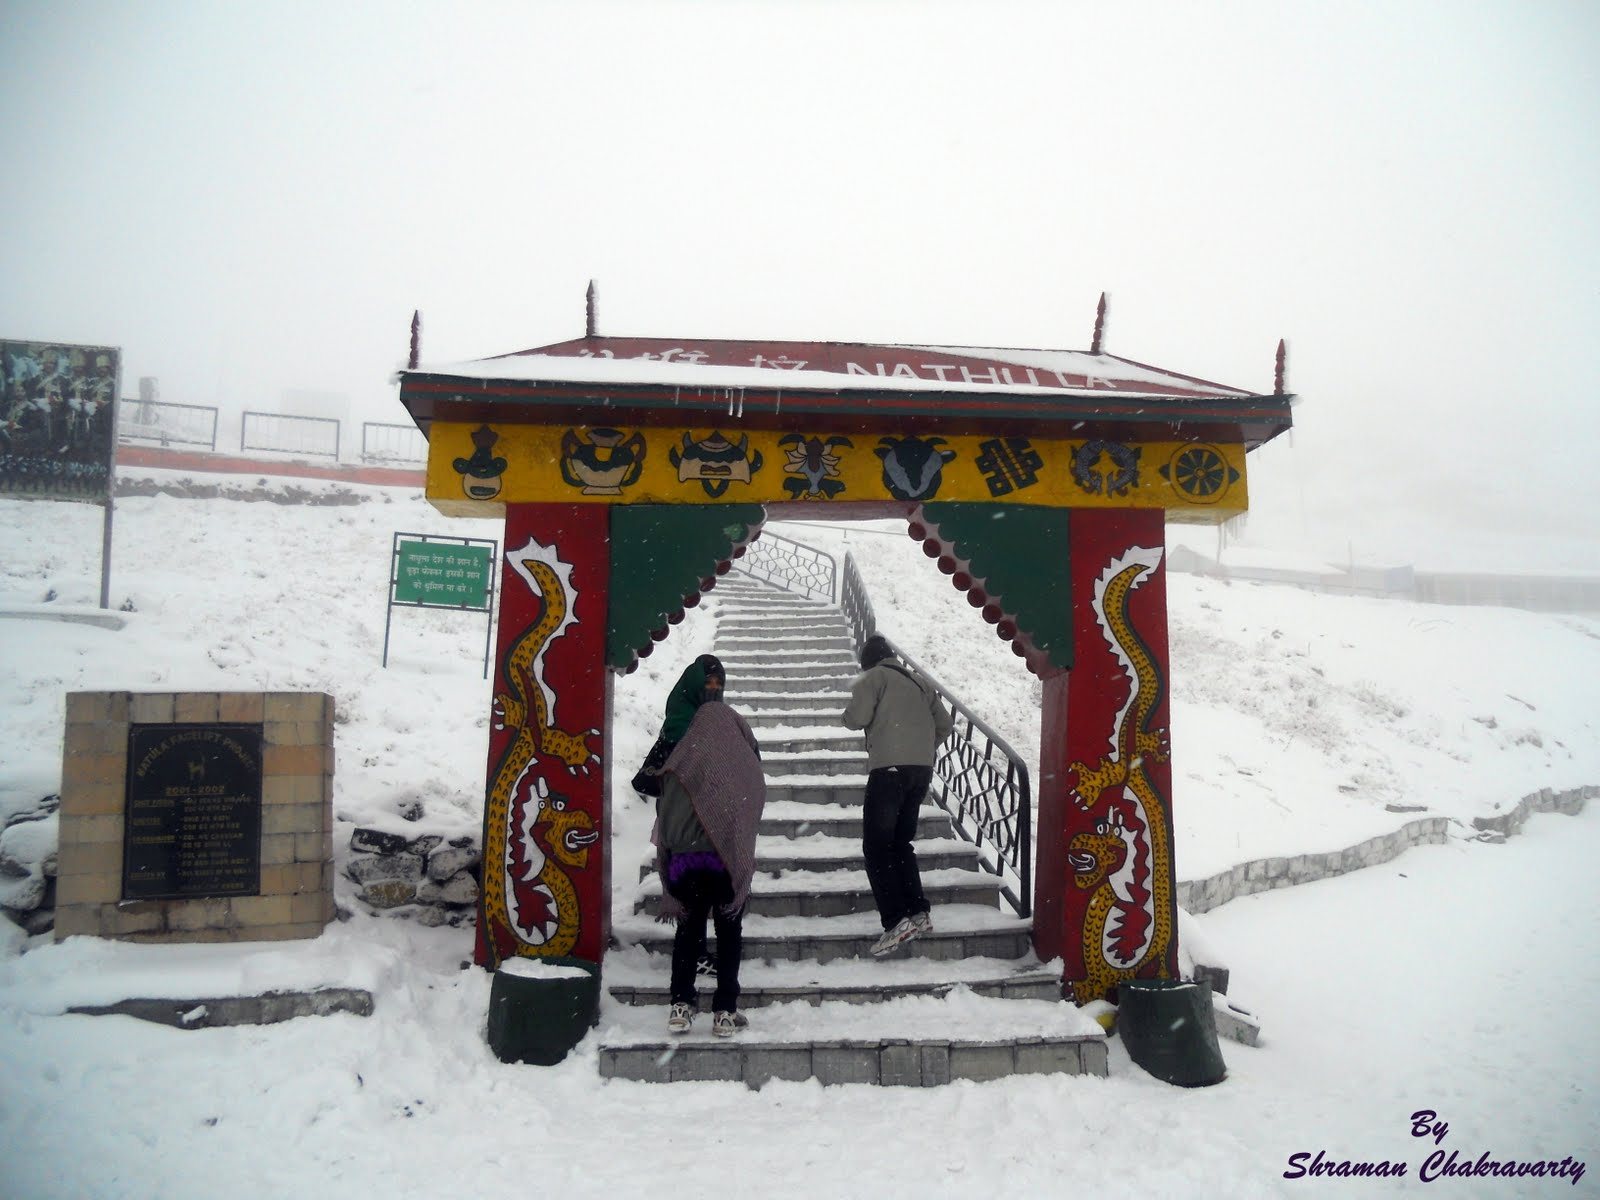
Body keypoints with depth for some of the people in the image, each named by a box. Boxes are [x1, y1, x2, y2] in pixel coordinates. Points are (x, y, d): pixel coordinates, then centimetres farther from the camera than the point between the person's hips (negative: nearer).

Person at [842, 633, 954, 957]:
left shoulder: (872, 678, 3)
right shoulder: (920, 683, 21)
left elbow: (856, 718, -10)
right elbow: (945, 724, 18)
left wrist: (851, 713, 13)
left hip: (890, 768, -7)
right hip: (922, 770, 7)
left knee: (876, 847, -4)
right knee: (901, 843, 18)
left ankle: (896, 920, -14)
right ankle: (919, 912, 10)